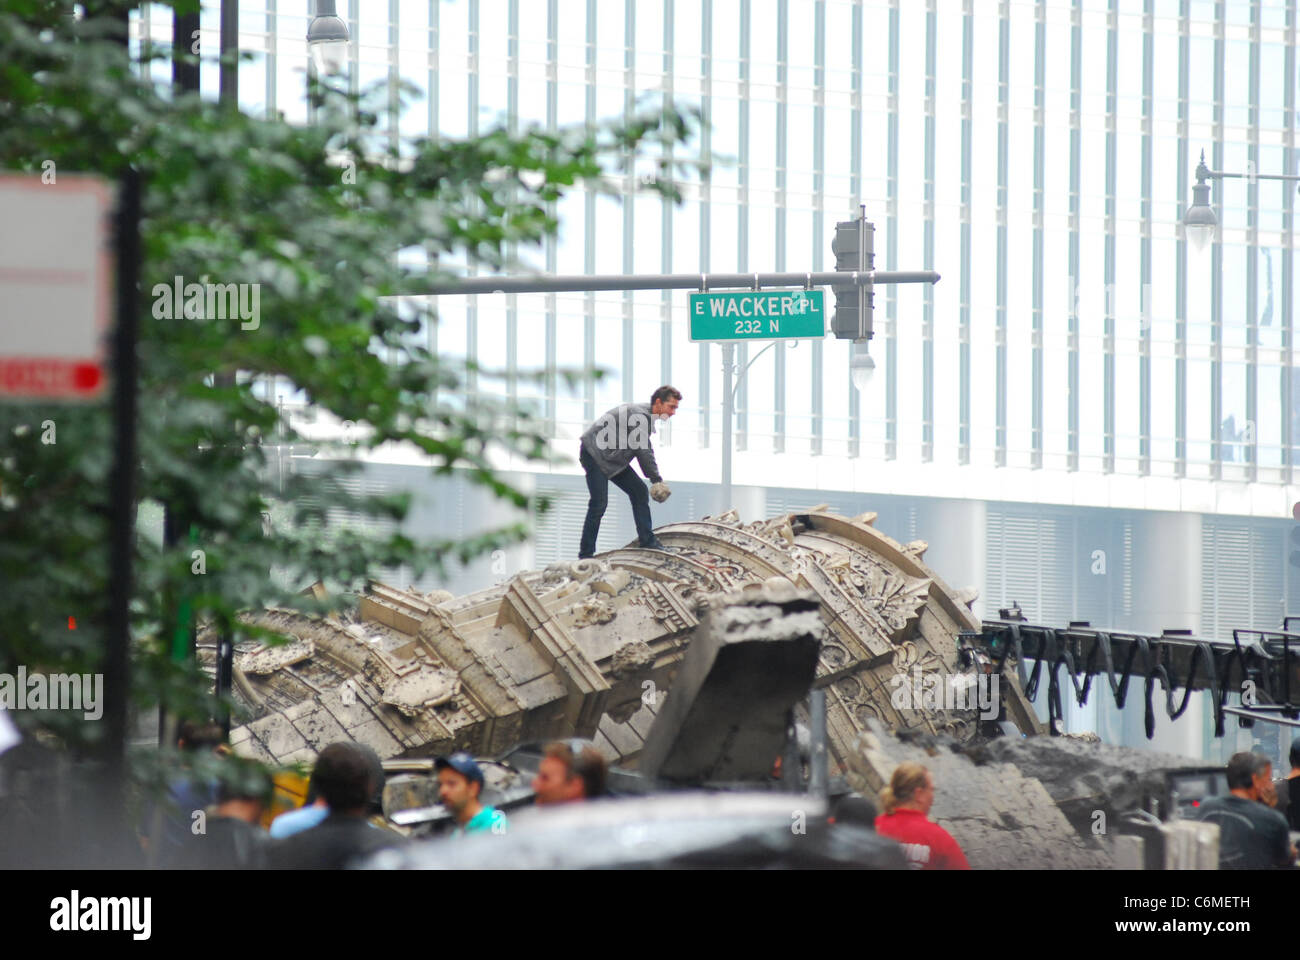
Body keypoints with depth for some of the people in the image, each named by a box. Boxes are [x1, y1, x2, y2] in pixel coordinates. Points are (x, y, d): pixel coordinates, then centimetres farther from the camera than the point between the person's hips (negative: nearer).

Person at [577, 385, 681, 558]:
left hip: (614, 459, 10)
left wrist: (655, 480, 4)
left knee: (639, 491, 5)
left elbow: (642, 452, 13)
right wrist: (657, 480, -14)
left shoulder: (646, 415, 9)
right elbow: (644, 452, -22)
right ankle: (586, 555, -10)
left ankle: (648, 542, 8)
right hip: (594, 454, -10)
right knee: (599, 503, -14)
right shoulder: (639, 416, -23)